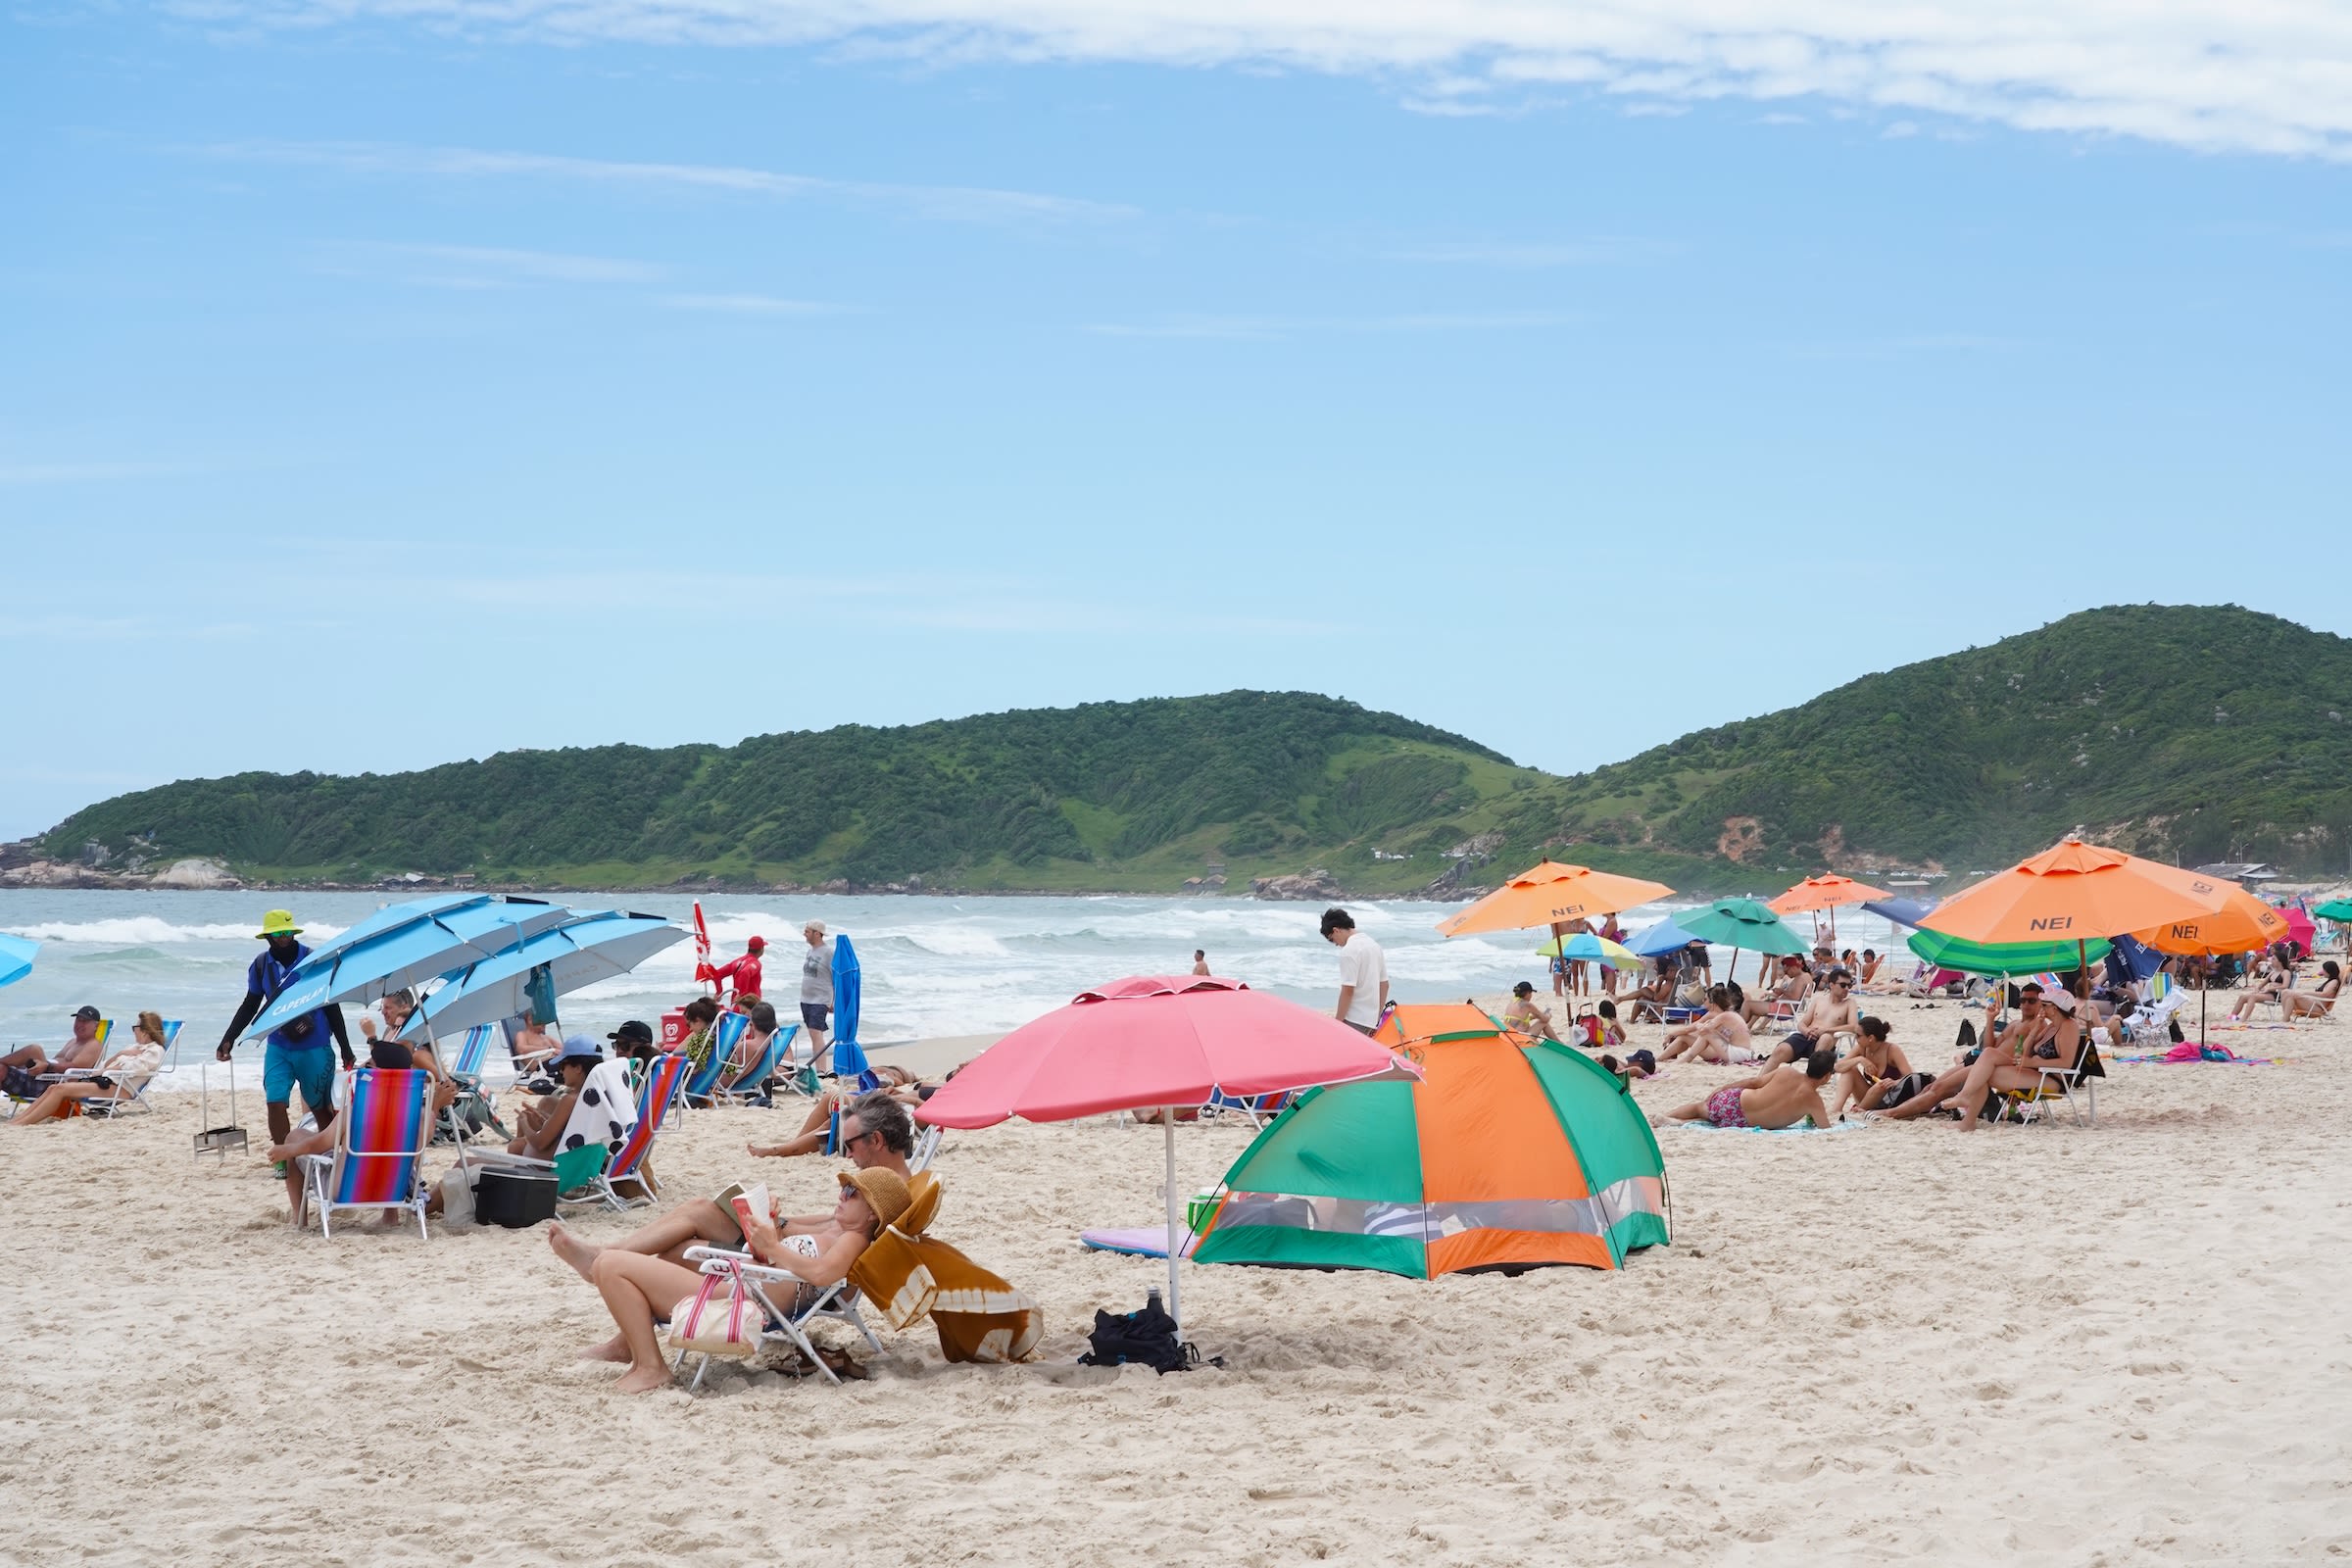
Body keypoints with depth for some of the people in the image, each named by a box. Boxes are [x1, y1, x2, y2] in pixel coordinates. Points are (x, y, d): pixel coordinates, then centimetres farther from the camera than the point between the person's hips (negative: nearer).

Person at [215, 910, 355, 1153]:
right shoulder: (260, 966, 0)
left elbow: (331, 1007, -1)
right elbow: (250, 1006, 14)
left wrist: (345, 1050, 1)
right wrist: (228, 1039, 5)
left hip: (314, 1049, -2)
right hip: (278, 1049, 2)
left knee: (321, 1108, 8)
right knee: (275, 1103, -12)